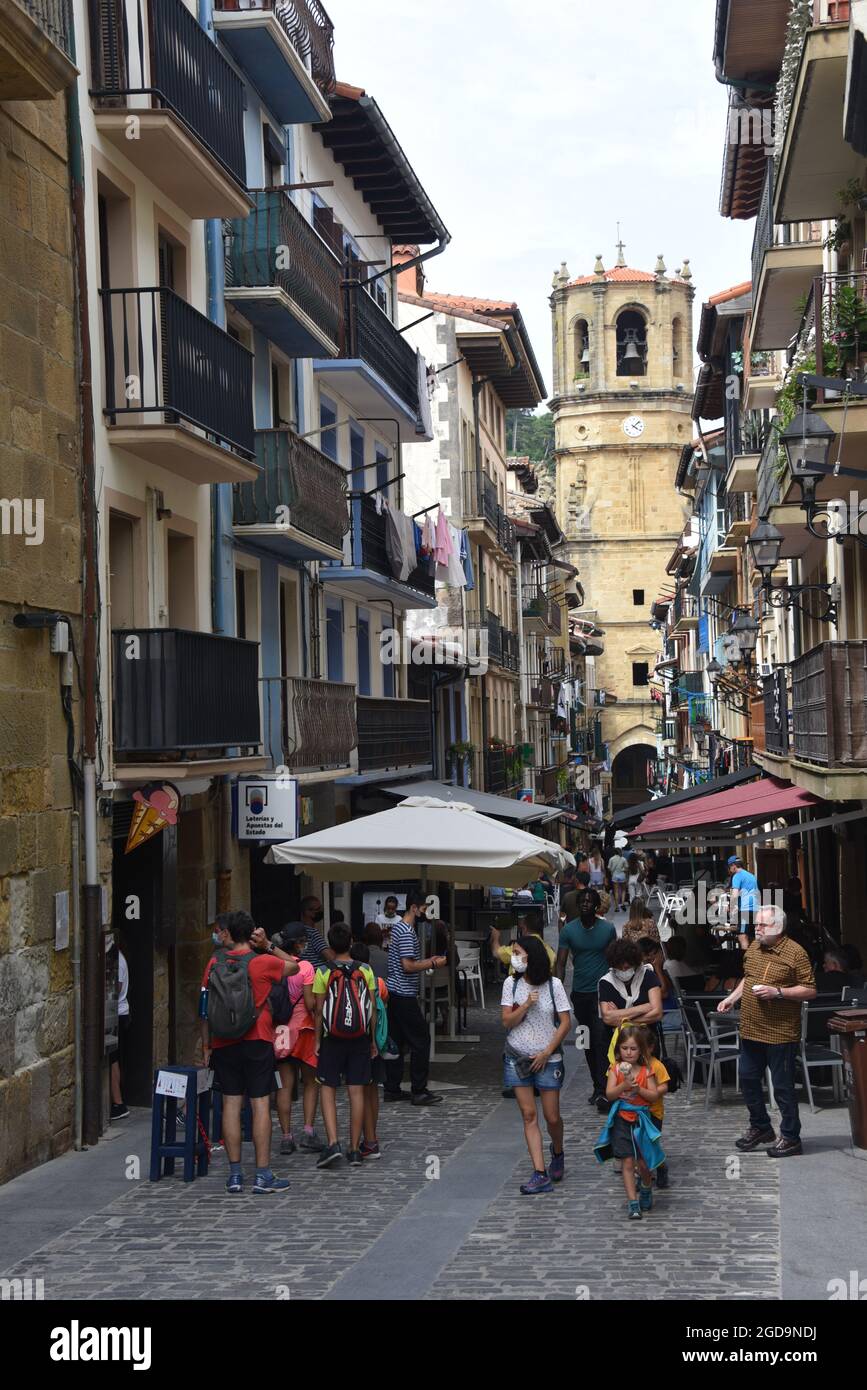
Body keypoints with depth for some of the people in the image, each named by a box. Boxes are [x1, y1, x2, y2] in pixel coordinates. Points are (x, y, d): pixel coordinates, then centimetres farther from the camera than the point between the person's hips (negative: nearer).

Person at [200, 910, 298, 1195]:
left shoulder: (215, 963, 3)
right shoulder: (263, 962, -5)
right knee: (260, 1105, 0)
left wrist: (206, 1045, 13)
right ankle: (263, 1175, -1)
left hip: (224, 1044, 3)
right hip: (257, 1043, -3)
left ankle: (234, 1174, 8)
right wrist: (269, 946, 21)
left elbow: (204, 1008, 5)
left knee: (231, 1104, 7)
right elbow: (294, 966, 14)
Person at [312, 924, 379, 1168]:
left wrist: (318, 1040, 4)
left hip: (332, 1038, -2)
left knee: (328, 1090, 6)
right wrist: (373, 1039, 11)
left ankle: (333, 1143, -8)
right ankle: (354, 1150, 7)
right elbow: (373, 1008, 2)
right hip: (360, 1038, 2)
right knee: (357, 1092, 5)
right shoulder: (365, 971, 0)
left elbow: (319, 1011, -5)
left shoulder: (323, 972, -5)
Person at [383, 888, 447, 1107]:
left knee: (396, 1040, 12)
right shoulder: (407, 932, -17)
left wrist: (428, 960, 17)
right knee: (420, 1041, -4)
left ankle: (392, 1089, 14)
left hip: (393, 992, 10)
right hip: (405, 995, -10)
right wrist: (433, 964, -12)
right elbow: (408, 966, -22)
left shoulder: (398, 927, 15)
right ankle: (419, 1091, -2)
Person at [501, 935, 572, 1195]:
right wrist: (526, 1005, -19)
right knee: (529, 1116, -3)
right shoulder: (511, 984, 0)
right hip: (518, 1059, 2)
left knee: (552, 1117, 2)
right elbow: (507, 1022, -4)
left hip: (547, 1059, -2)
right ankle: (541, 1174, -4)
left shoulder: (553, 985, -6)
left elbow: (565, 1022, -5)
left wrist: (547, 1052, -9)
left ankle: (557, 1153, 34)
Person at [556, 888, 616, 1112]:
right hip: (580, 992, 3)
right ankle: (597, 1086, 24)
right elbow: (560, 963, -1)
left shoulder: (608, 929, -1)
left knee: (601, 1039, -14)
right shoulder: (569, 930, 0)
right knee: (588, 1043, 12)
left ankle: (602, 1091, -17)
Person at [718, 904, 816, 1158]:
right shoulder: (753, 948, 9)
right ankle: (760, 1127, 32)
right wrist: (732, 998, 9)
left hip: (780, 1033, -7)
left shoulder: (796, 954, -13)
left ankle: (790, 1138, 12)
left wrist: (778, 992, -22)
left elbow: (810, 991, -13)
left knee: (783, 1086, 0)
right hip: (751, 1030, 7)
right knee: (748, 1080, 15)